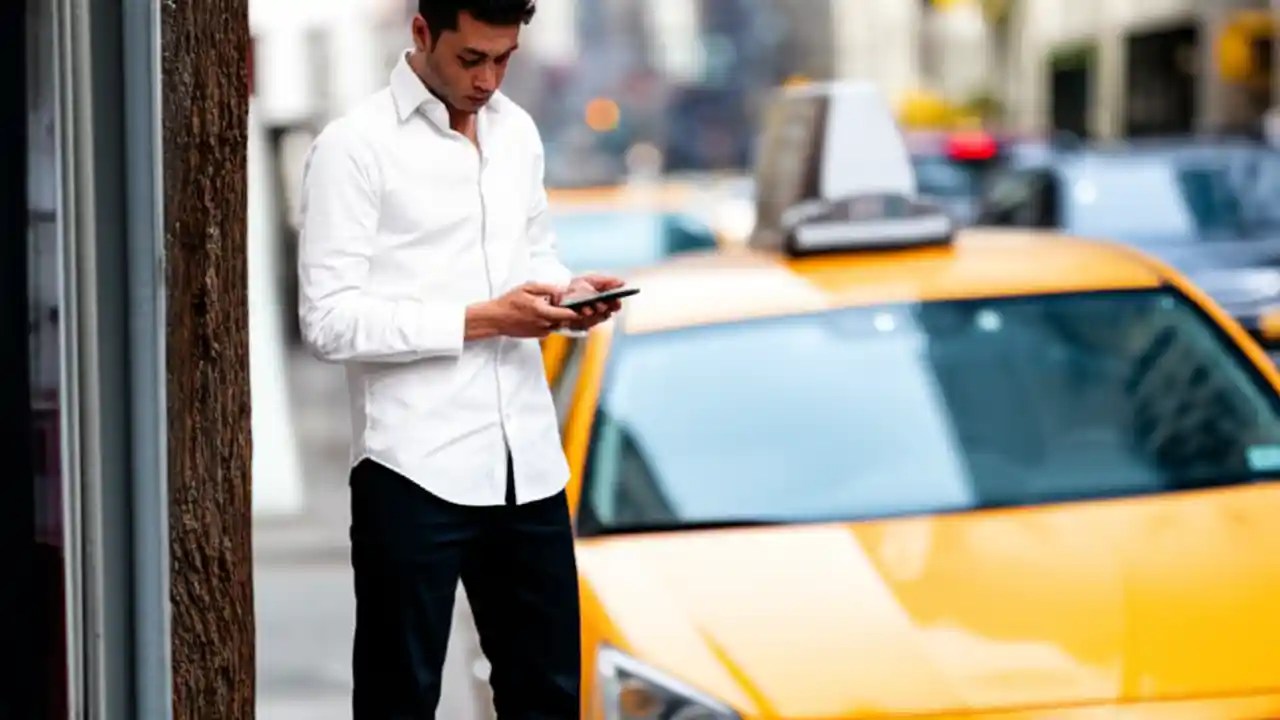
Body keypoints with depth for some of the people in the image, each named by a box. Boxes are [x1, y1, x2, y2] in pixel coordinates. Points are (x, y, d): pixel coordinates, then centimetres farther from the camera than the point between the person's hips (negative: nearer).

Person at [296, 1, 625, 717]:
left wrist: (567, 292, 0)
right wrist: (481, 319, -18)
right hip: (416, 468, -6)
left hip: (528, 461, 6)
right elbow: (330, 319, -14)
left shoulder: (518, 131, 12)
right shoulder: (355, 147, -8)